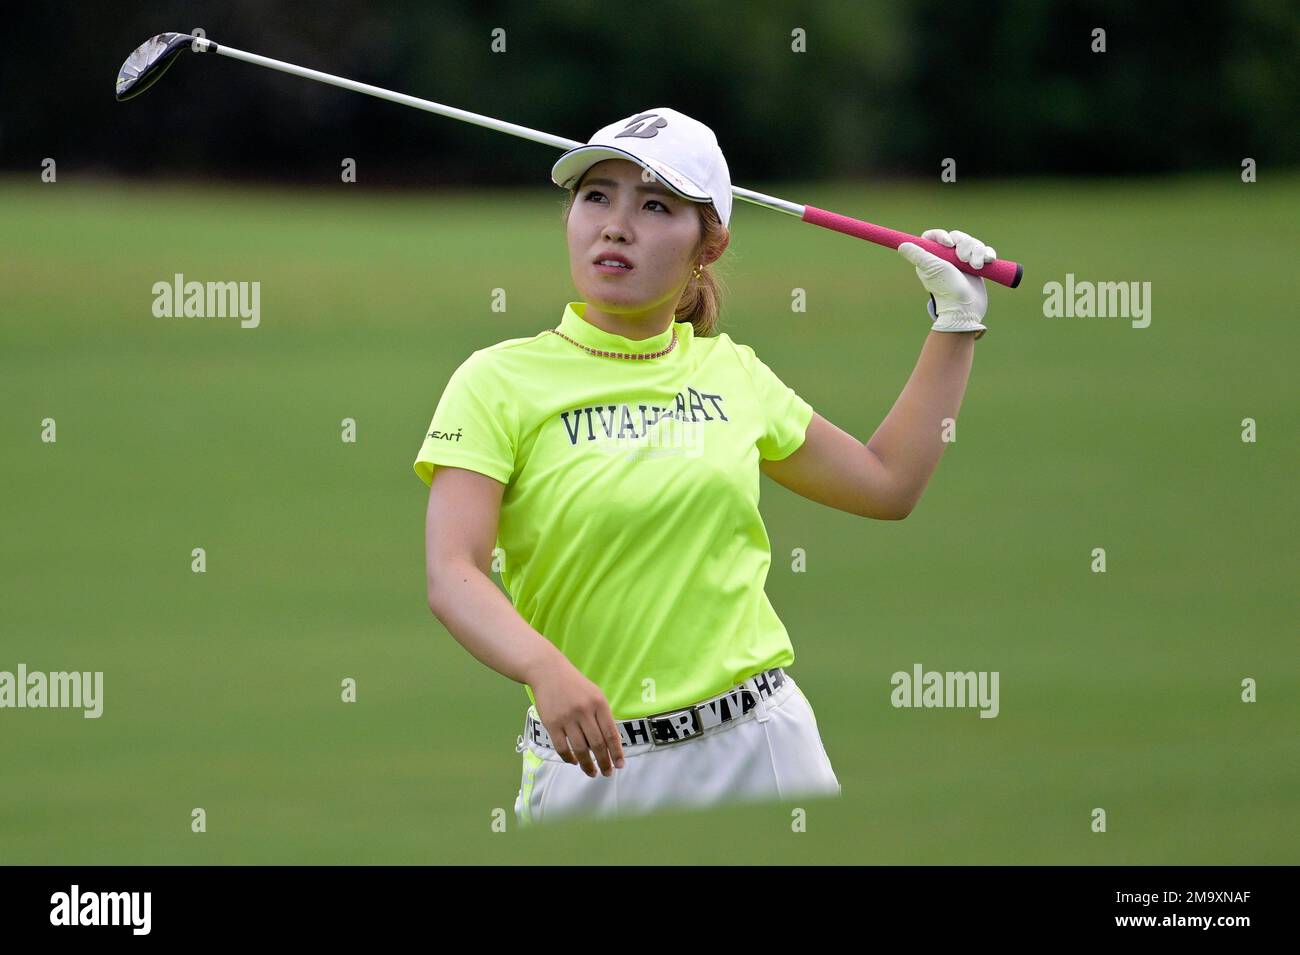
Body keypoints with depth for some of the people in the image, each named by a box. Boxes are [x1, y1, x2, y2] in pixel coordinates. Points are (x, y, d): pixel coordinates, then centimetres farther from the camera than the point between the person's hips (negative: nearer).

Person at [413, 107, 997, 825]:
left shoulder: (731, 373, 8)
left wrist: (956, 316, 17)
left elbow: (888, 482, 21)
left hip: (759, 747, 3)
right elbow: (453, 576, -17)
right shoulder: (497, 382, -5)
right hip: (594, 761, -3)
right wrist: (547, 670, -37)